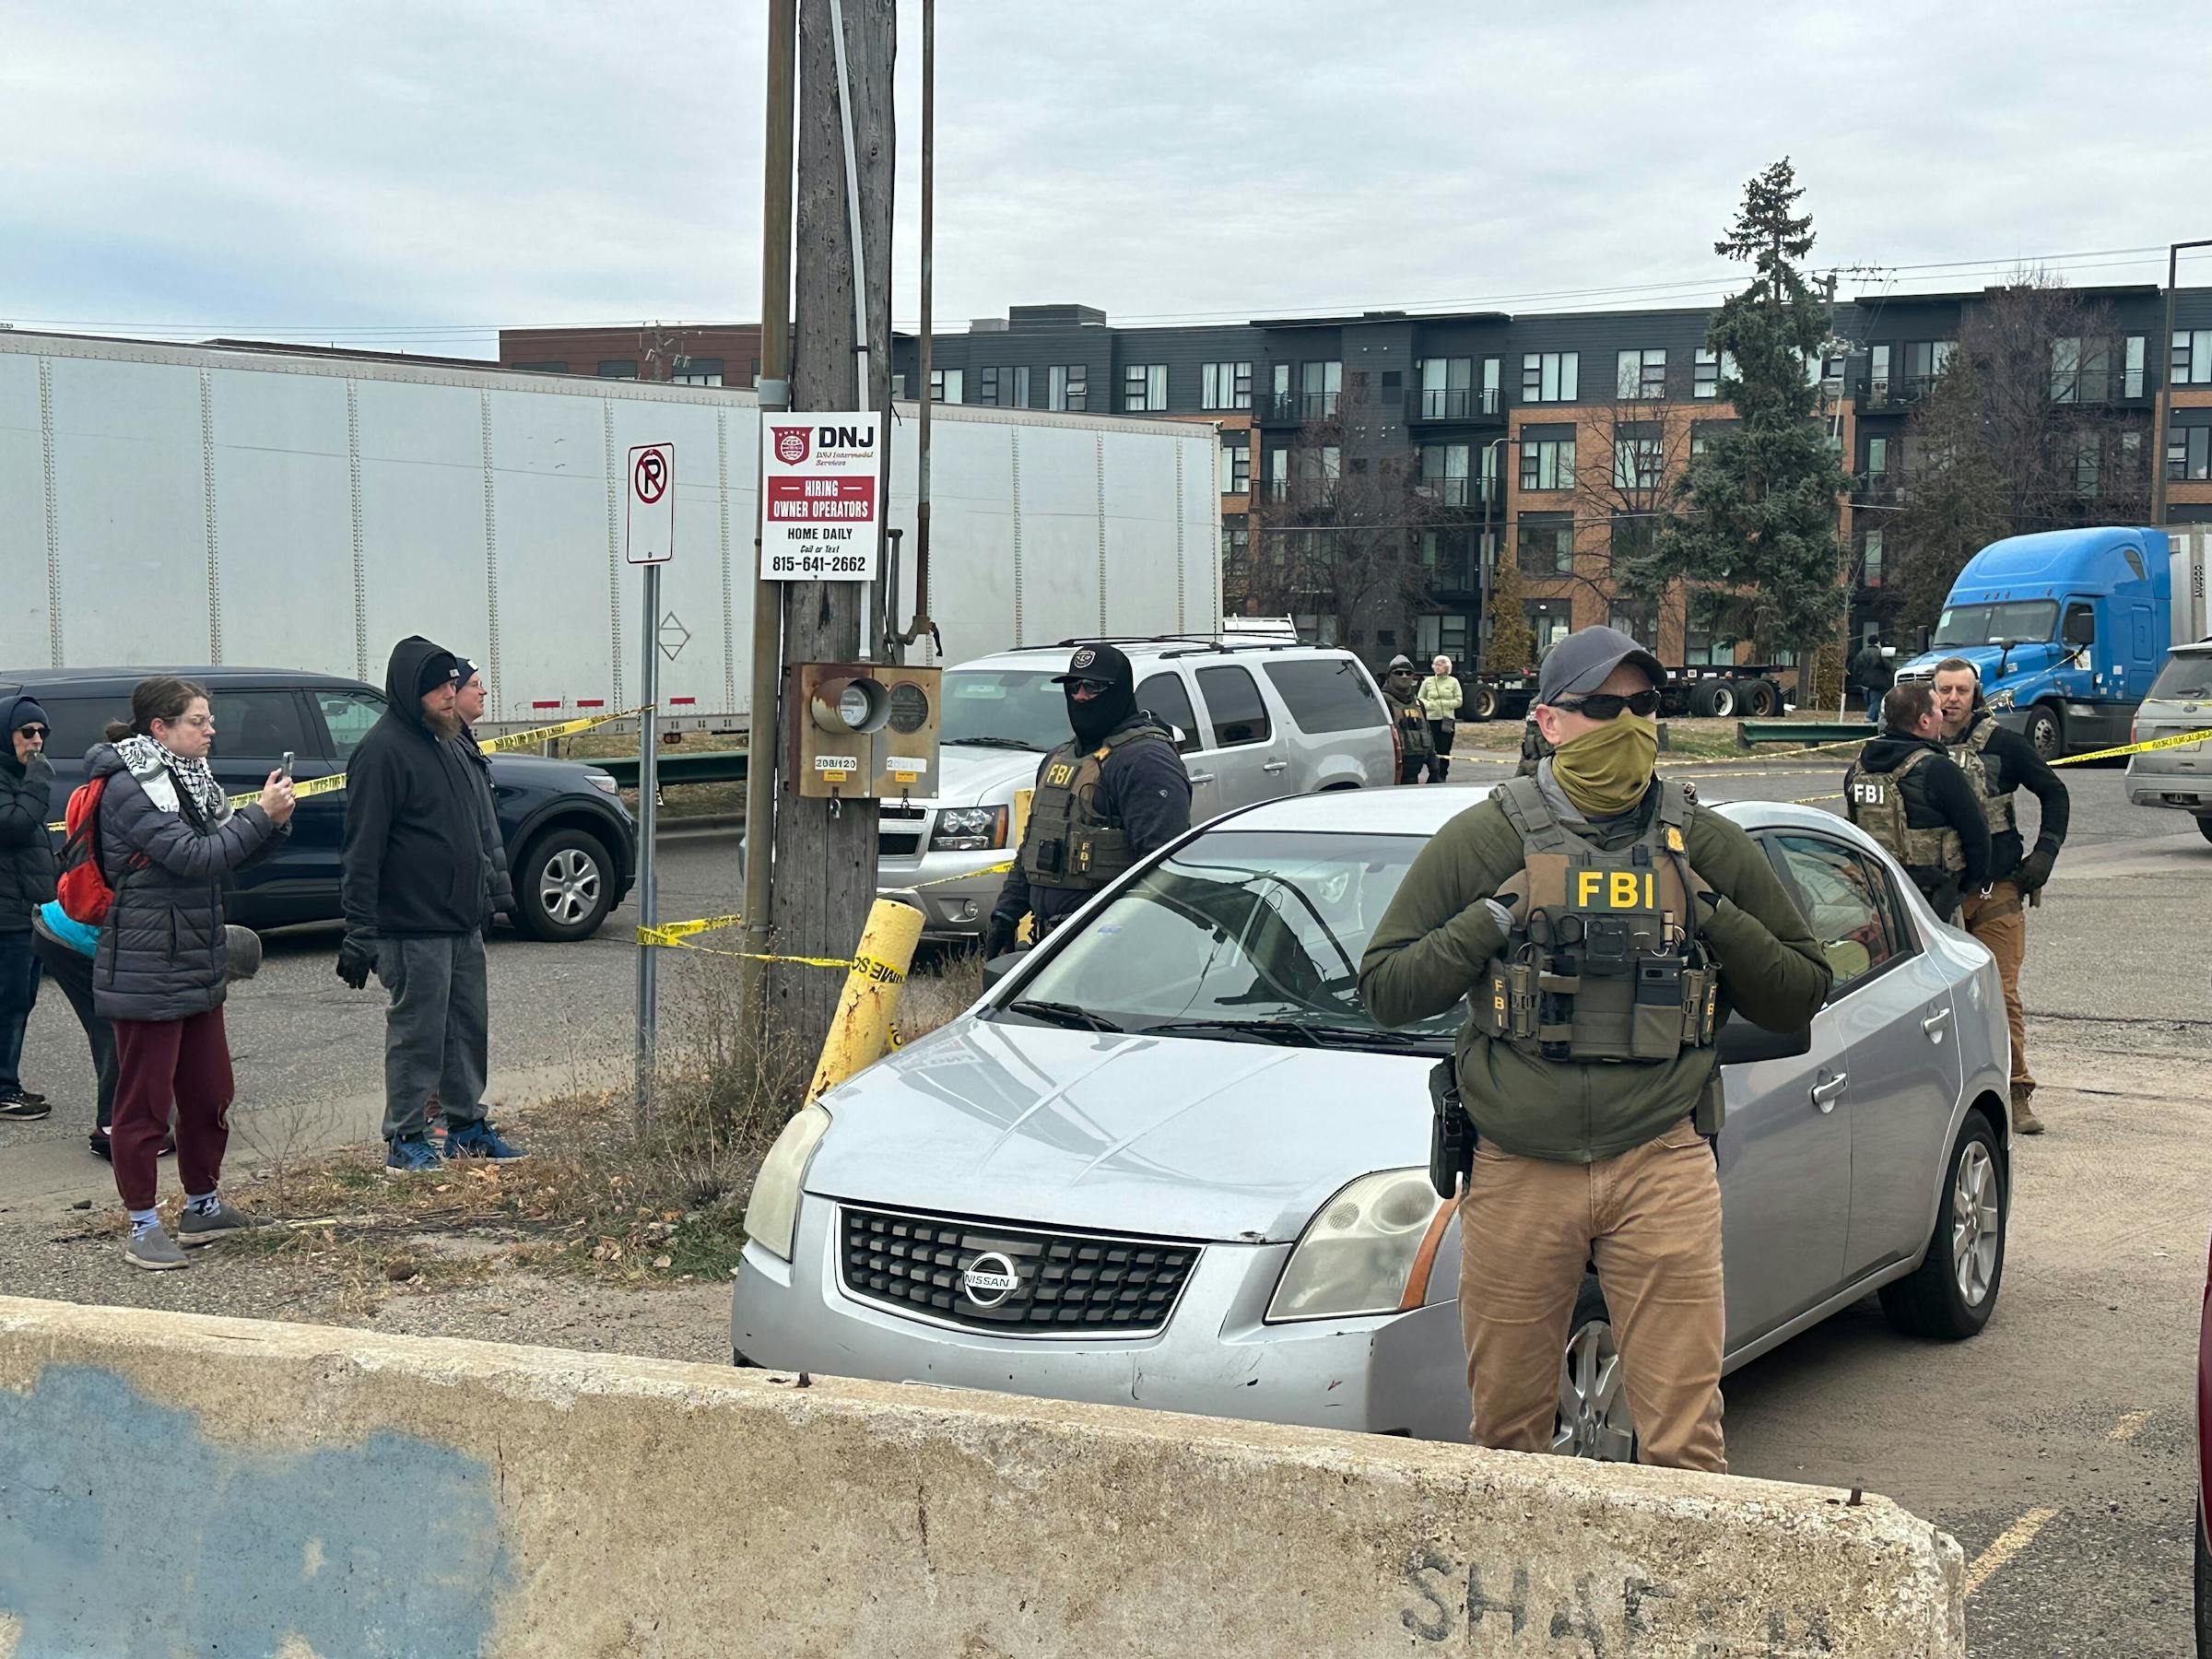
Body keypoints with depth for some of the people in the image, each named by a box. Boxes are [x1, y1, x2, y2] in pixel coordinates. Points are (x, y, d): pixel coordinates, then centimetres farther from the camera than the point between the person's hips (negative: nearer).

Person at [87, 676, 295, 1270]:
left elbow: (229, 854, 14)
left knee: (210, 1094, 15)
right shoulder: (128, 788, -16)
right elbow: (196, 858, -23)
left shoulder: (187, 778, 13)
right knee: (144, 1103, 0)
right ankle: (143, 1227, 8)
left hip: (196, 968, 9)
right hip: (145, 970, -9)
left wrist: (272, 821, -4)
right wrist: (261, 815, -17)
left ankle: (202, 1206, 29)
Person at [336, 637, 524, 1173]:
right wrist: (360, 929, -21)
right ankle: (405, 1138, 6)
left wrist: (483, 896, 22)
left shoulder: (447, 743, 15)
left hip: (463, 924, 9)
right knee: (417, 1033, -3)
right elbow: (362, 851, -17)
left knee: (469, 1027, 14)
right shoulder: (382, 750, -14)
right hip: (413, 928, -9)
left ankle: (467, 1125, 25)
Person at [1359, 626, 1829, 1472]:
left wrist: (1717, 924, -3)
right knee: (1506, 1429, 9)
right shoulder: (1485, 839, 5)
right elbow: (1384, 987, 5)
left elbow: (1800, 994, 13)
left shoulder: (1706, 846, 10)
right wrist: (1489, 923, -8)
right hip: (1517, 1171, 0)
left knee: (1683, 1429, -3)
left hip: (1662, 1166, 0)